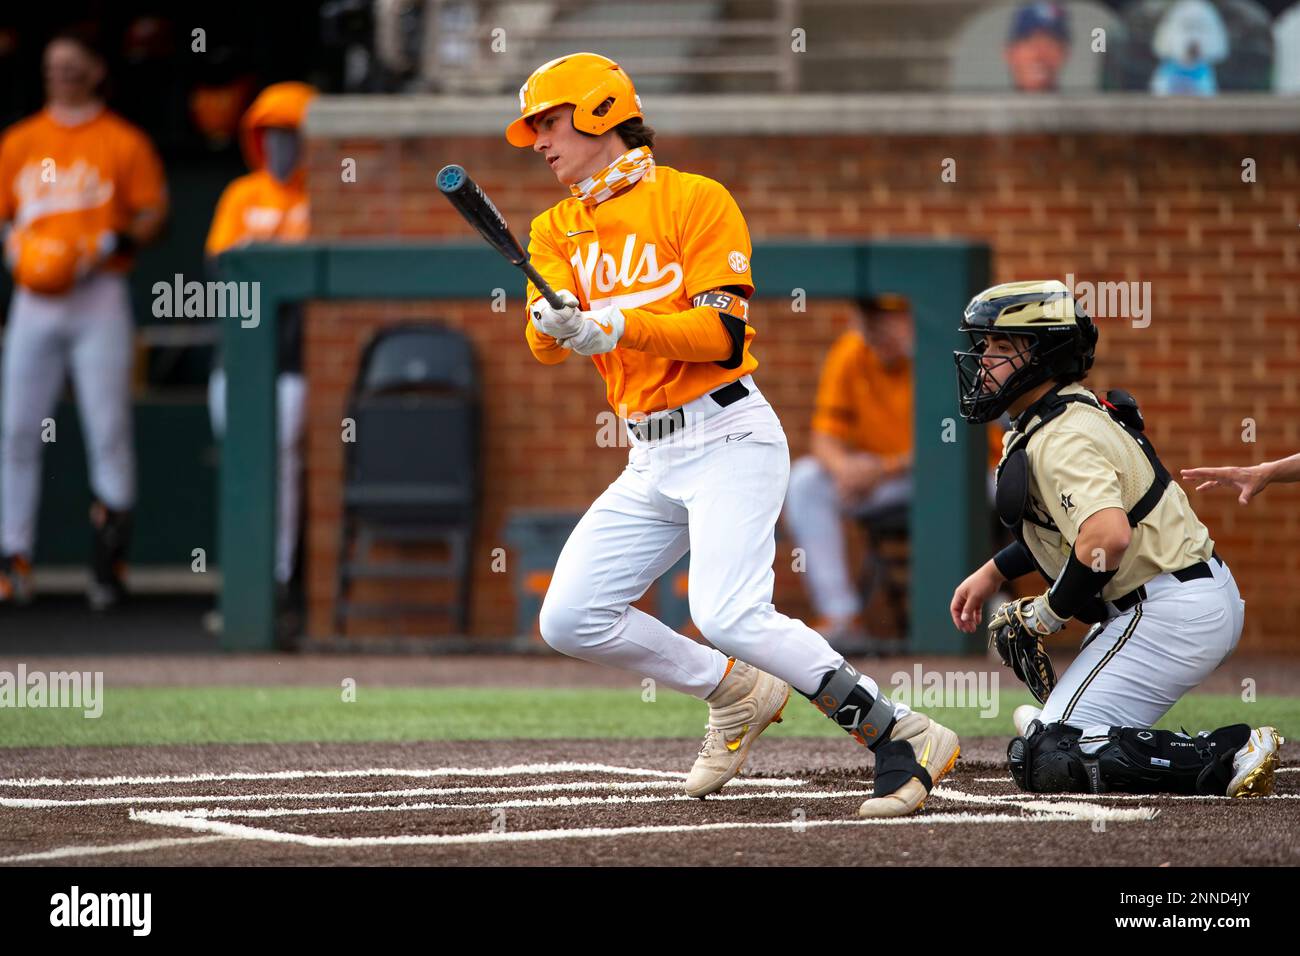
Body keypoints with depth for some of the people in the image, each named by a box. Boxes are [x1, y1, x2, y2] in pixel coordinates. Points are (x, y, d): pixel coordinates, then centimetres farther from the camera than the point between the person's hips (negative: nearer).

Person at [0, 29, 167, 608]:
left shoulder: (123, 143, 3)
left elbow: (153, 213, 1)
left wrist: (112, 244, -17)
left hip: (99, 296, -3)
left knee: (108, 426, -7)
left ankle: (110, 560, -1)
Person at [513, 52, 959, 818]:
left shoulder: (695, 200, -6)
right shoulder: (557, 230, 13)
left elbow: (724, 333, -15)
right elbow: (546, 345, -3)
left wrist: (617, 326, -27)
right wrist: (554, 323, -26)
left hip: (726, 438, -8)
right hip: (651, 459, 8)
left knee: (729, 615, -25)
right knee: (569, 620, 1)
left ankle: (904, 739, -17)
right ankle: (739, 695, 17)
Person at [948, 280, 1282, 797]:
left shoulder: (1062, 438, -19)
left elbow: (1108, 536, -34)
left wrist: (1050, 613, -19)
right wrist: (994, 572, 26)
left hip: (1171, 613, -11)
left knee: (1052, 761, -15)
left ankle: (1229, 755, -19)